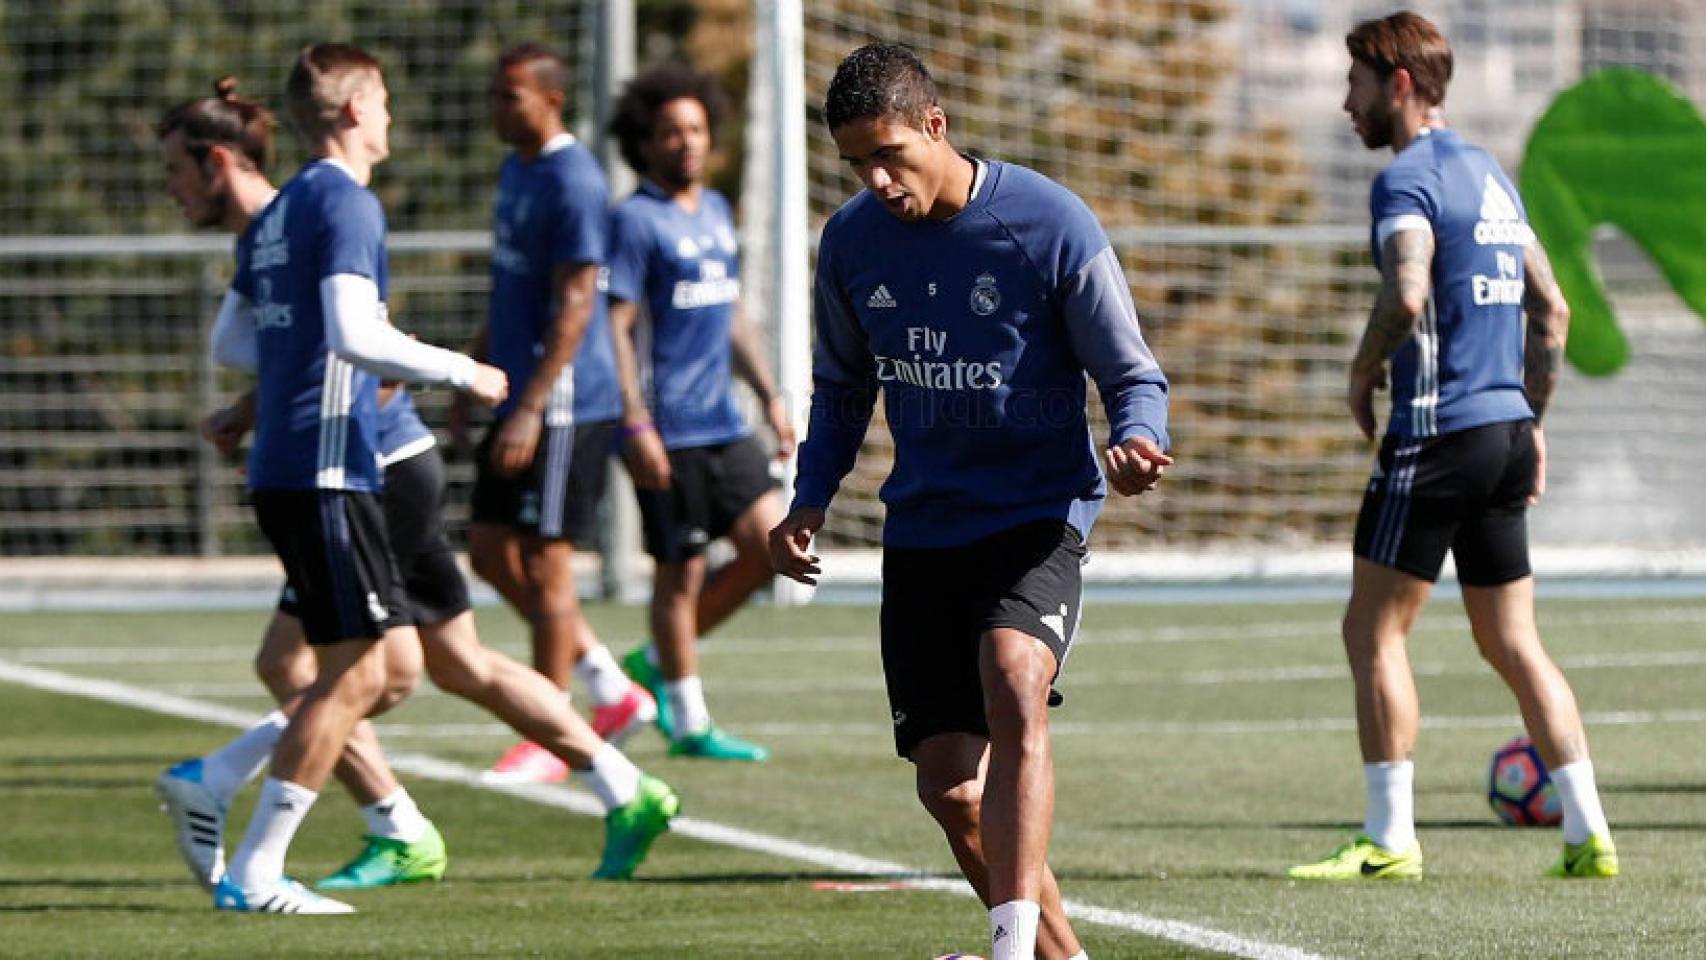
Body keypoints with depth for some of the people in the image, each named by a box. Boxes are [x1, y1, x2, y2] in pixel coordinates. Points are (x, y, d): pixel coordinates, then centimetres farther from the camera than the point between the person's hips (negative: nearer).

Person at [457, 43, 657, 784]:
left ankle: (550, 741, 3)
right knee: (491, 552, 11)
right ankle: (611, 688, 19)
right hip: (516, 398, 10)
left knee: (544, 564, -5)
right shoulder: (515, 170, 14)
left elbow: (574, 304, -21)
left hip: (564, 406, -10)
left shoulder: (574, 182, -16)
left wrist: (531, 409, -25)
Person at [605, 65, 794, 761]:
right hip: (668, 434, -8)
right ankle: (689, 724, 8)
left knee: (768, 546, 1)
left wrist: (769, 396, 19)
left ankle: (658, 663, 16)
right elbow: (615, 326, -13)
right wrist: (635, 424, -19)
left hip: (723, 424, 8)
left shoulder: (716, 212, 15)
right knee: (681, 572, -2)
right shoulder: (636, 221, -9)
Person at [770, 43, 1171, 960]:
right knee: (950, 787, 1)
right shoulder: (851, 241, 2)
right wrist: (810, 500, 4)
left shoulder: (1052, 225, -12)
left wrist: (1133, 440, -27)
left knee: (1012, 687, -33)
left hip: (1038, 514, -5)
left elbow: (1134, 374, -5)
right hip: (922, 530, 5)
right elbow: (841, 388, 18)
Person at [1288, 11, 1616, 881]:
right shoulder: (1490, 175, 17)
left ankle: (1390, 838, -6)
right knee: (1512, 644, 10)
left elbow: (1407, 294, -28)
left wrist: (1363, 373, -11)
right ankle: (1588, 835, 5)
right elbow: (1551, 309, 22)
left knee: (1373, 631, -2)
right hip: (1507, 430, 9)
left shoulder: (1408, 180, -11)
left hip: (1439, 434, -9)